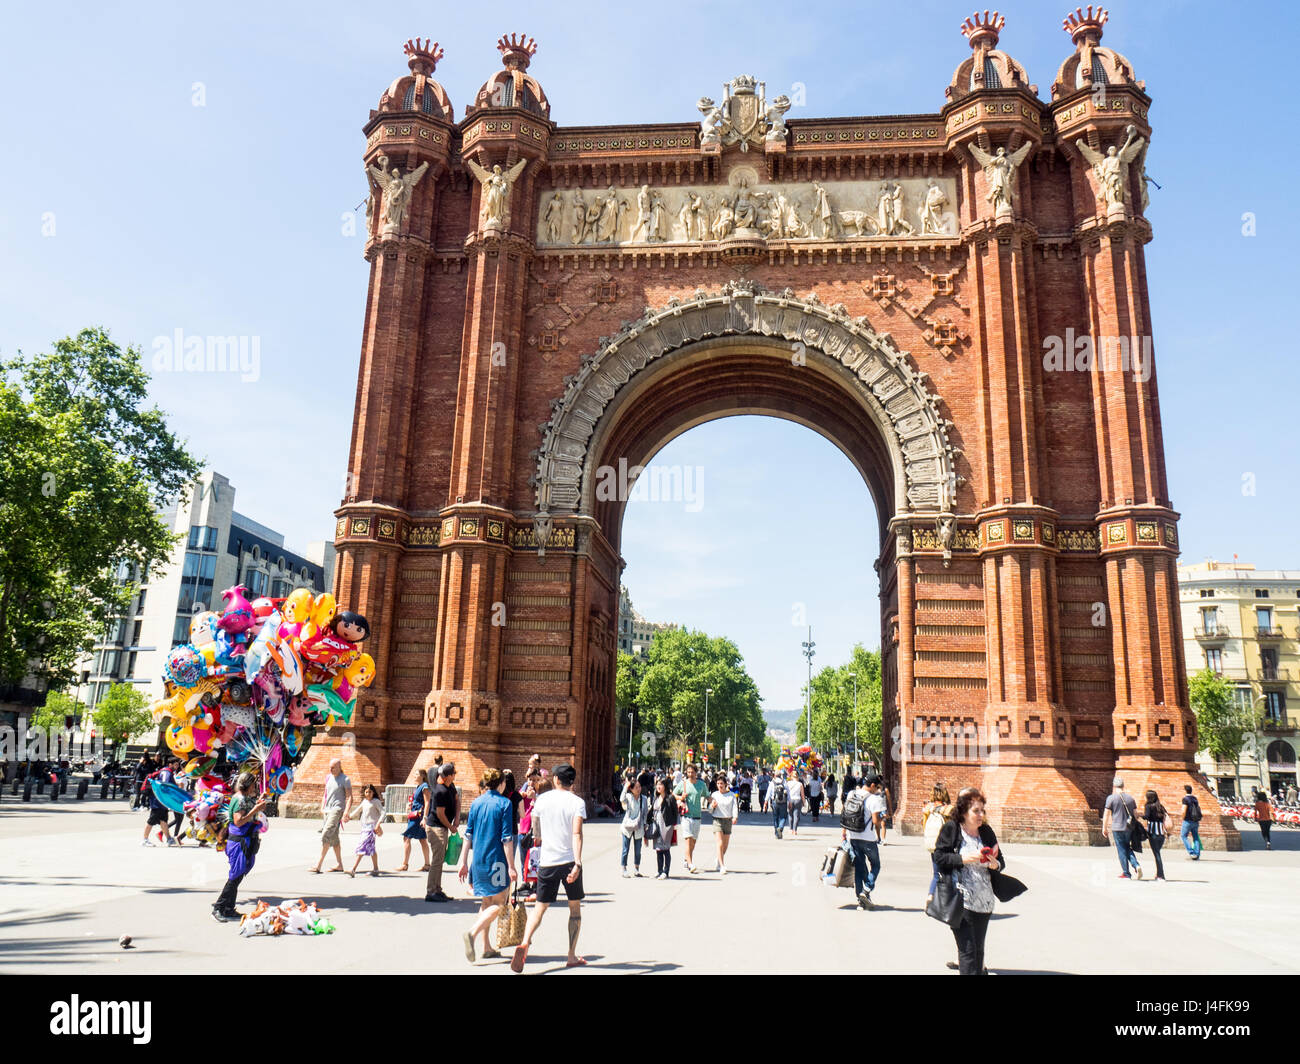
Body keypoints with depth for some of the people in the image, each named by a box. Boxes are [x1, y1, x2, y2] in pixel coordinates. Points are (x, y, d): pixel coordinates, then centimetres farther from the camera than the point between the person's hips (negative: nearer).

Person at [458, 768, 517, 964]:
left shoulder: (476, 803, 7)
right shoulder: (504, 803, -9)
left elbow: (468, 835, 8)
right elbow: (507, 838, -12)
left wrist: (464, 861, 13)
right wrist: (511, 866, -11)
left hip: (478, 860, 6)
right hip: (496, 860, -6)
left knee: (486, 903, 16)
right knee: (499, 904, 1)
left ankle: (487, 948, 18)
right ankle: (472, 933, -19)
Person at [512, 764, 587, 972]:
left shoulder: (542, 799, 3)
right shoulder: (577, 802, -6)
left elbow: (535, 828, 15)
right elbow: (577, 834, -18)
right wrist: (578, 863, -23)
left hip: (547, 861, 2)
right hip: (570, 861, -2)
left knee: (540, 906, 7)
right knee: (575, 908, 14)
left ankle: (524, 943, -17)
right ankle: (572, 956, 17)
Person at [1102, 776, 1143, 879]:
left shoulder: (1111, 798, -6)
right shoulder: (1131, 798, 6)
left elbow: (1107, 814, -5)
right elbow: (1135, 814, 10)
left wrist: (1104, 828, 3)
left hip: (1117, 828, -4)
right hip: (1129, 828, 4)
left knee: (1121, 850, 2)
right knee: (1128, 849, 18)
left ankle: (1126, 874, 4)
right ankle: (1136, 865, -3)